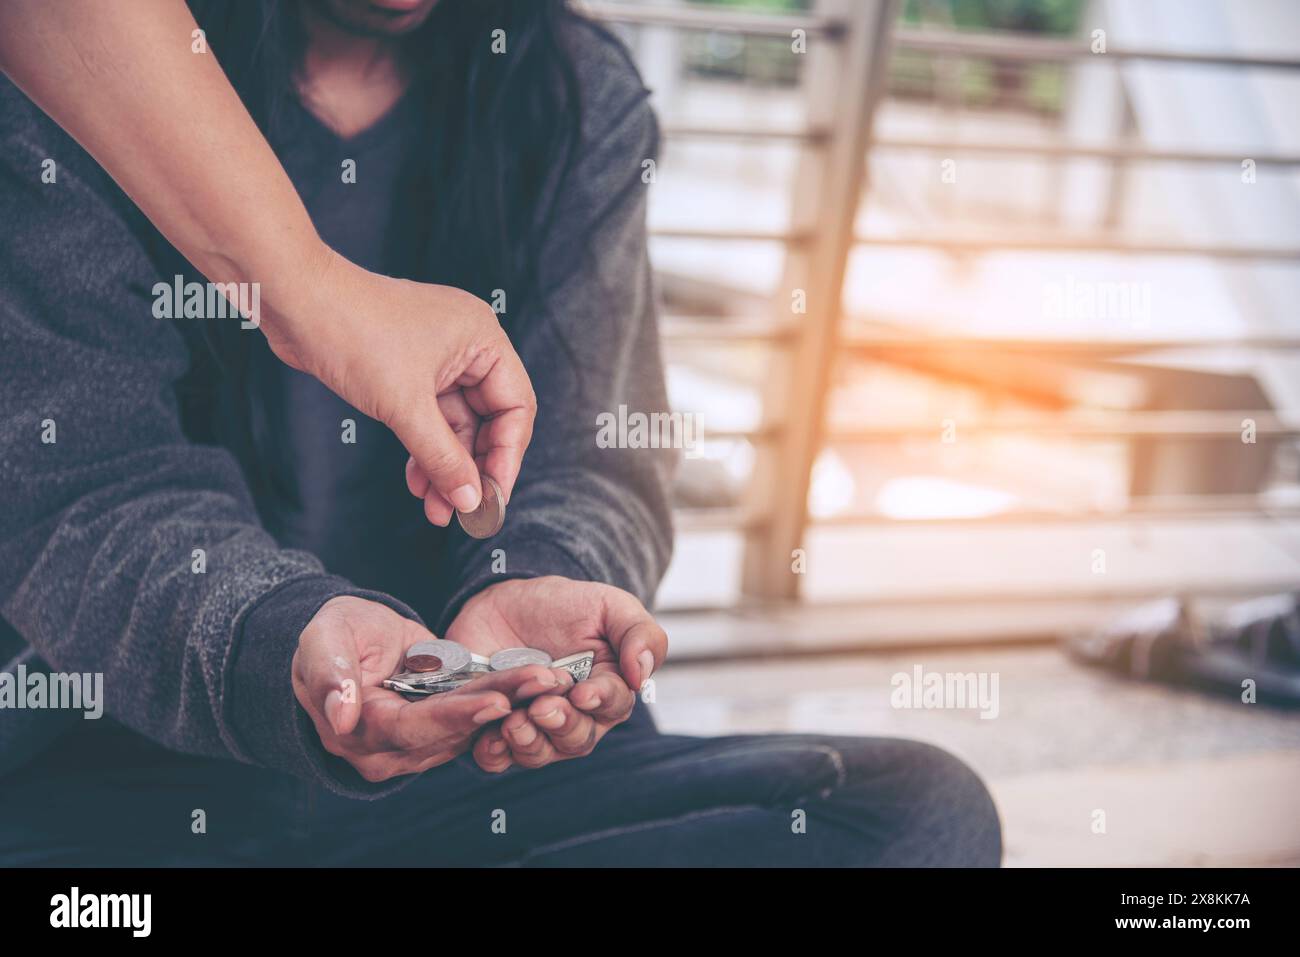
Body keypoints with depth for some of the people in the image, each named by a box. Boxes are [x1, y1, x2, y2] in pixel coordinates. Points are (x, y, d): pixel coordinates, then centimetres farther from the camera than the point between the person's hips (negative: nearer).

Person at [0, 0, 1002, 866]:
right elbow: (86, 487, -10)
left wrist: (530, 591, -21)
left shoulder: (581, 97, 9)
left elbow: (590, 465, 4)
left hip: (465, 776, 5)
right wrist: (282, 644, -32)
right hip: (121, 766, -5)